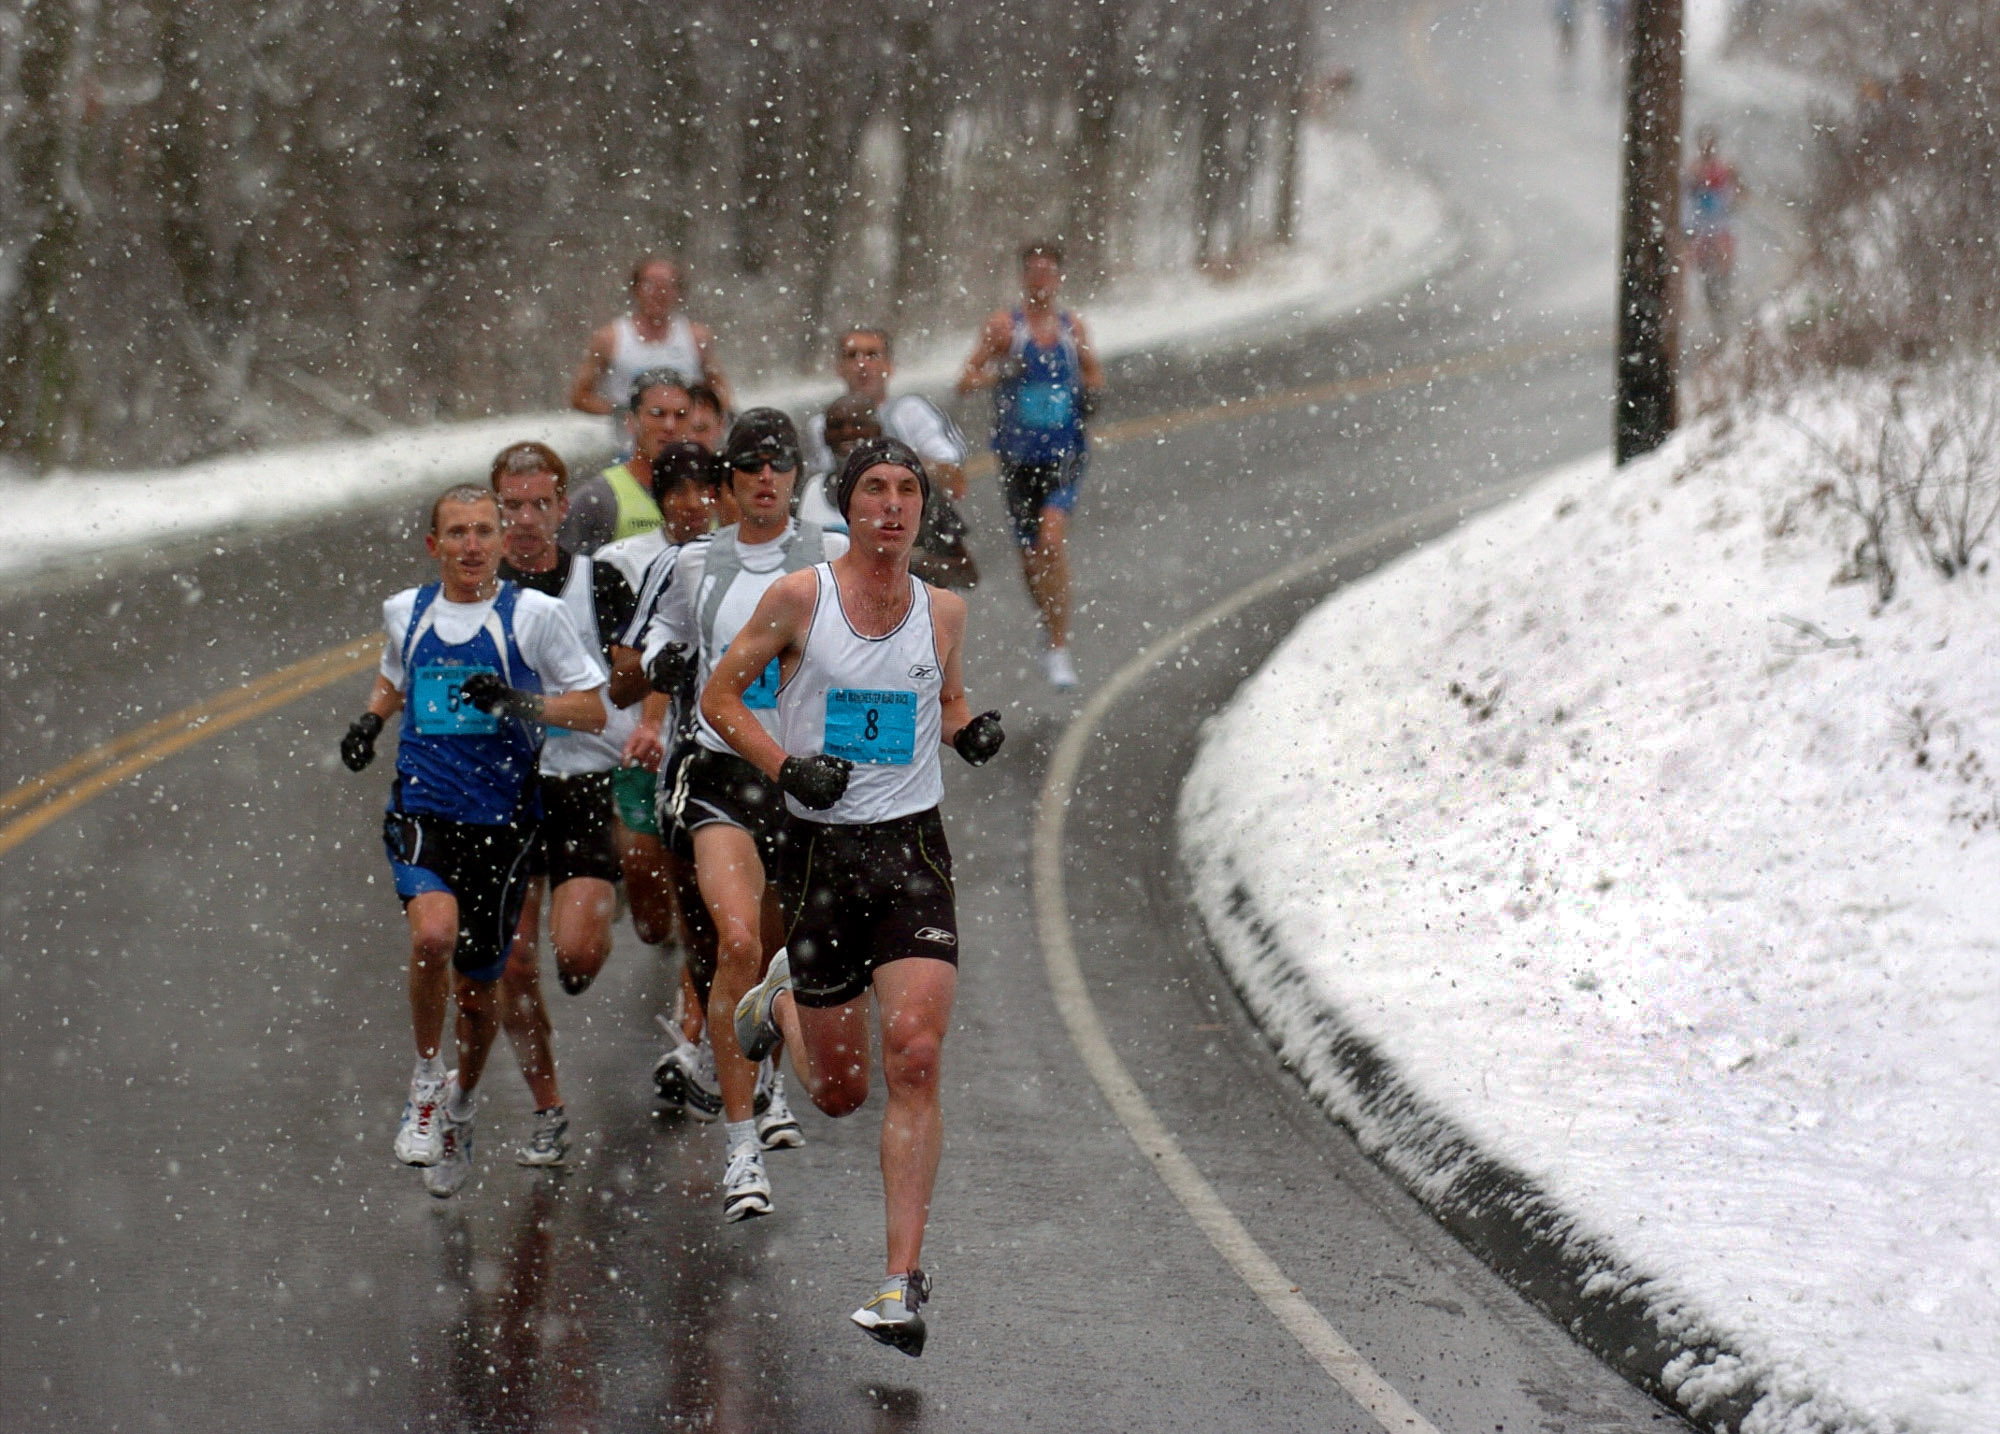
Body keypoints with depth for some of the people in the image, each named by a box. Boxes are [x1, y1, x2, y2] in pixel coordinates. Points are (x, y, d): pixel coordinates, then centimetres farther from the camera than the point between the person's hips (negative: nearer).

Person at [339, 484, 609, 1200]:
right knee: (434, 932, -29)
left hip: (501, 822, 0)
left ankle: (459, 1106, 41)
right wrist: (369, 720, 6)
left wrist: (521, 703, -19)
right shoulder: (405, 612, 6)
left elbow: (593, 710, -2)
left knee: (478, 989, 11)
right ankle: (425, 1079, -7)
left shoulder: (533, 615, -4)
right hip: (420, 812, 1)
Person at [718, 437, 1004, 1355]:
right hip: (821, 846, -1)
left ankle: (903, 1282, -12)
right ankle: (782, 1000, 46)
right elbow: (719, 696, 3)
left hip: (912, 848, 1)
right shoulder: (799, 598, -4)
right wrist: (786, 767, -12)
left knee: (915, 1059, -17)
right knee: (838, 1092, 8)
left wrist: (971, 728, 0)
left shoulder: (942, 610, 5)